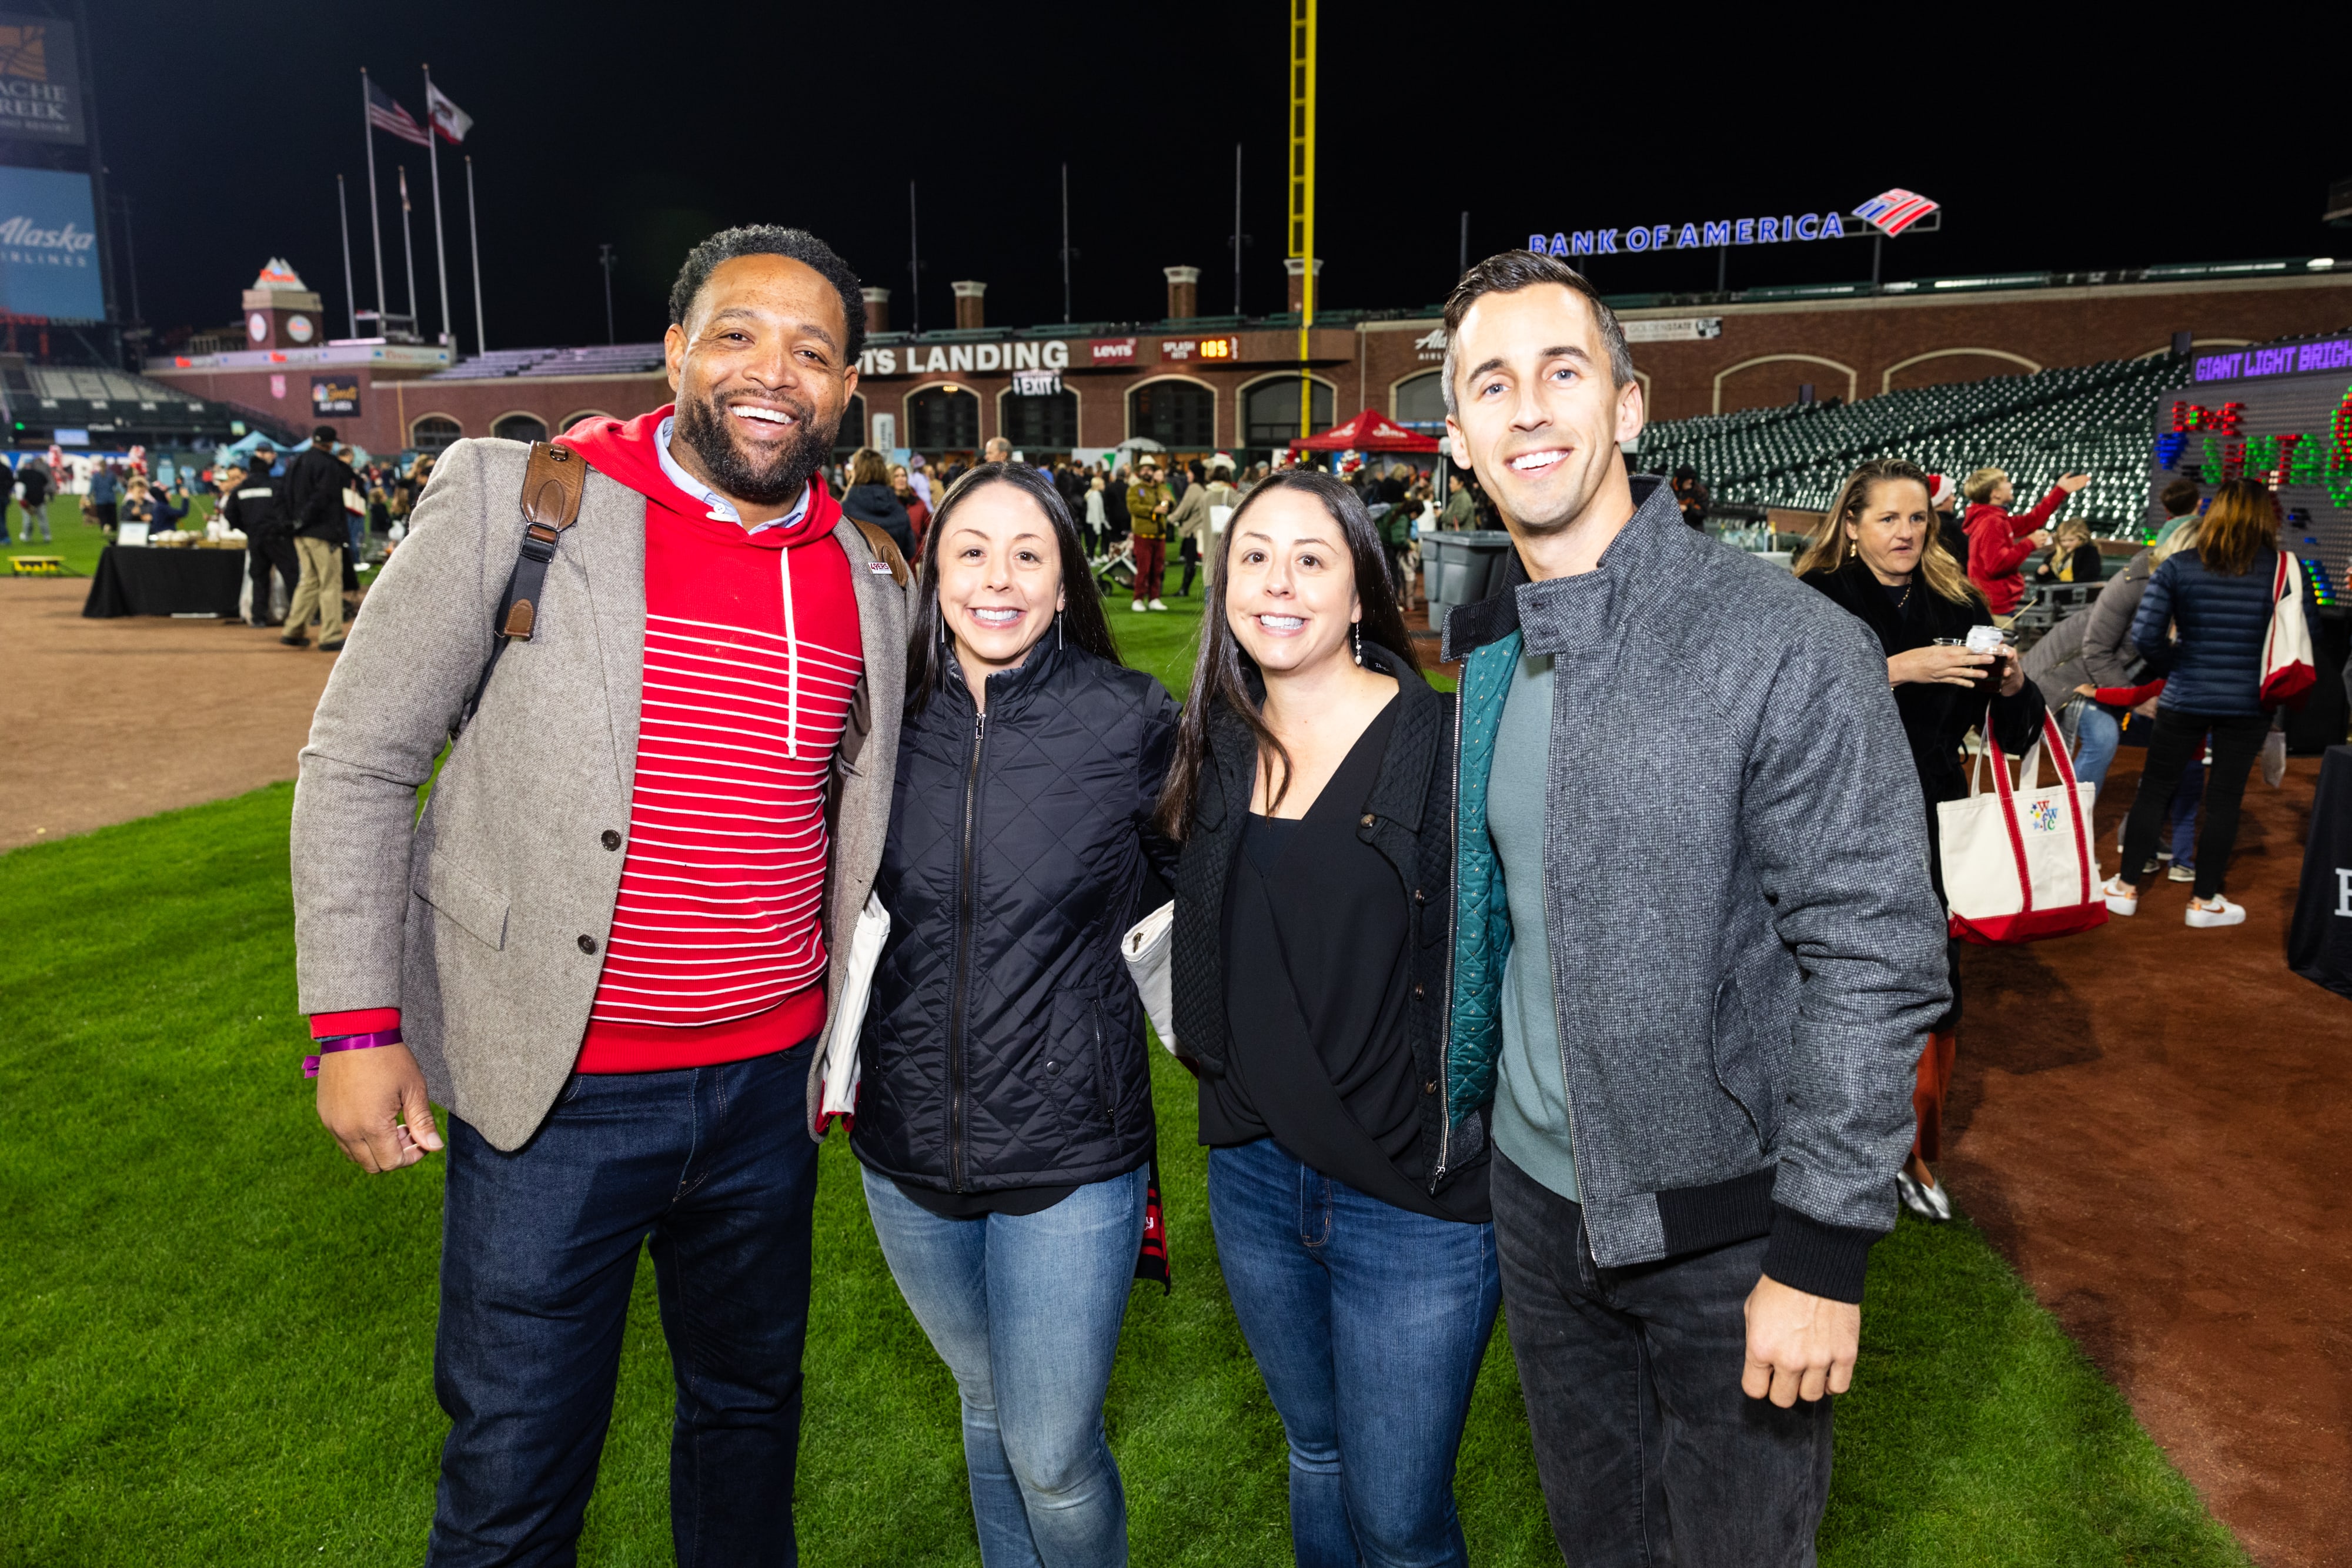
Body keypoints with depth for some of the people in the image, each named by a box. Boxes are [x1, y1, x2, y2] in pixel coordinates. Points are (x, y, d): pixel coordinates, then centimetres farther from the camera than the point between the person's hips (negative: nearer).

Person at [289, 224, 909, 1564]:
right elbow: (358, 761, -6)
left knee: (752, 1406, 23)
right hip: (551, 1089, -3)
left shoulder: (869, 578, 2)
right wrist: (356, 1023, -8)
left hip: (771, 1079, 4)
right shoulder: (509, 499, -8)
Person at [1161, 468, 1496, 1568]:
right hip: (1254, 1173, 5)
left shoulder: (1443, 742, -13)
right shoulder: (1215, 745, 3)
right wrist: (1224, 1069, 8)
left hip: (1416, 1196, -5)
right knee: (1317, 1455, 25)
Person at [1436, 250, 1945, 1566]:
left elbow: (1880, 955, -19)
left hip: (1729, 1215, -5)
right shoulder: (1490, 649, 3)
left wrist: (1825, 1249, -18)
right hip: (1540, 1193, 6)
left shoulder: (1791, 646, -18)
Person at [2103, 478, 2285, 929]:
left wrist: (2174, 668, 6)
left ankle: (2127, 887, 16)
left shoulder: (2179, 566, -4)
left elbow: (2145, 634, -10)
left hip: (2184, 700, 0)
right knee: (2224, 799, 8)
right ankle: (2204, 901, 16)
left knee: (2155, 789, 11)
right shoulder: (2283, 570, -4)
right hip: (2248, 703, 0)